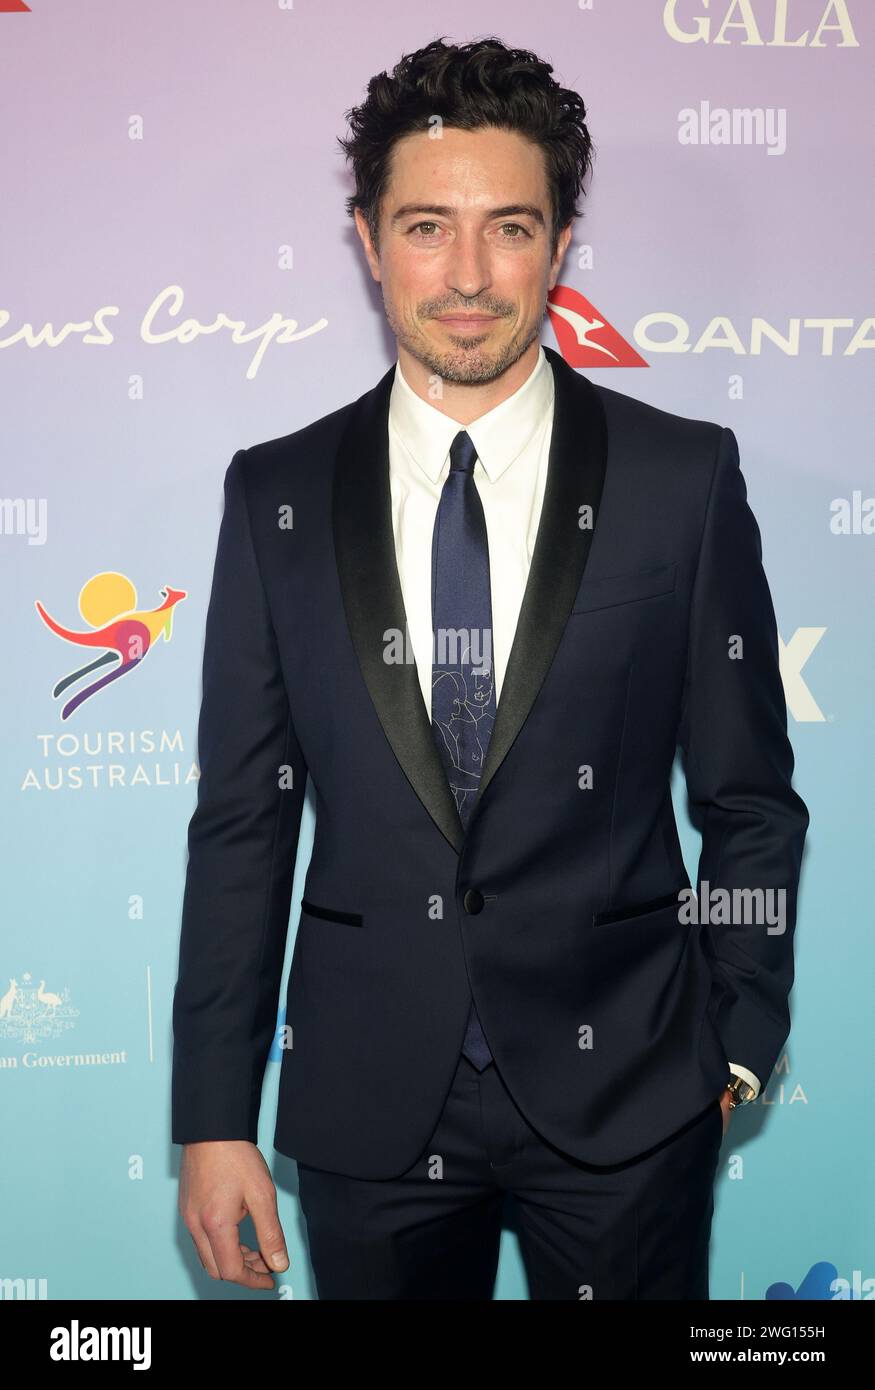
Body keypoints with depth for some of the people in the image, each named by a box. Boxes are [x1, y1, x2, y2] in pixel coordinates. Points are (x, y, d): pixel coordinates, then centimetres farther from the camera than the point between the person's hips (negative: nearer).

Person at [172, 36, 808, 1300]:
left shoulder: (684, 477, -5)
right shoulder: (278, 496, -1)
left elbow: (750, 800, 1)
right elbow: (241, 822, 0)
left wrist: (740, 1043, -1)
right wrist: (214, 1115, 0)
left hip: (624, 1096, -1)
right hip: (366, 1106, 1)